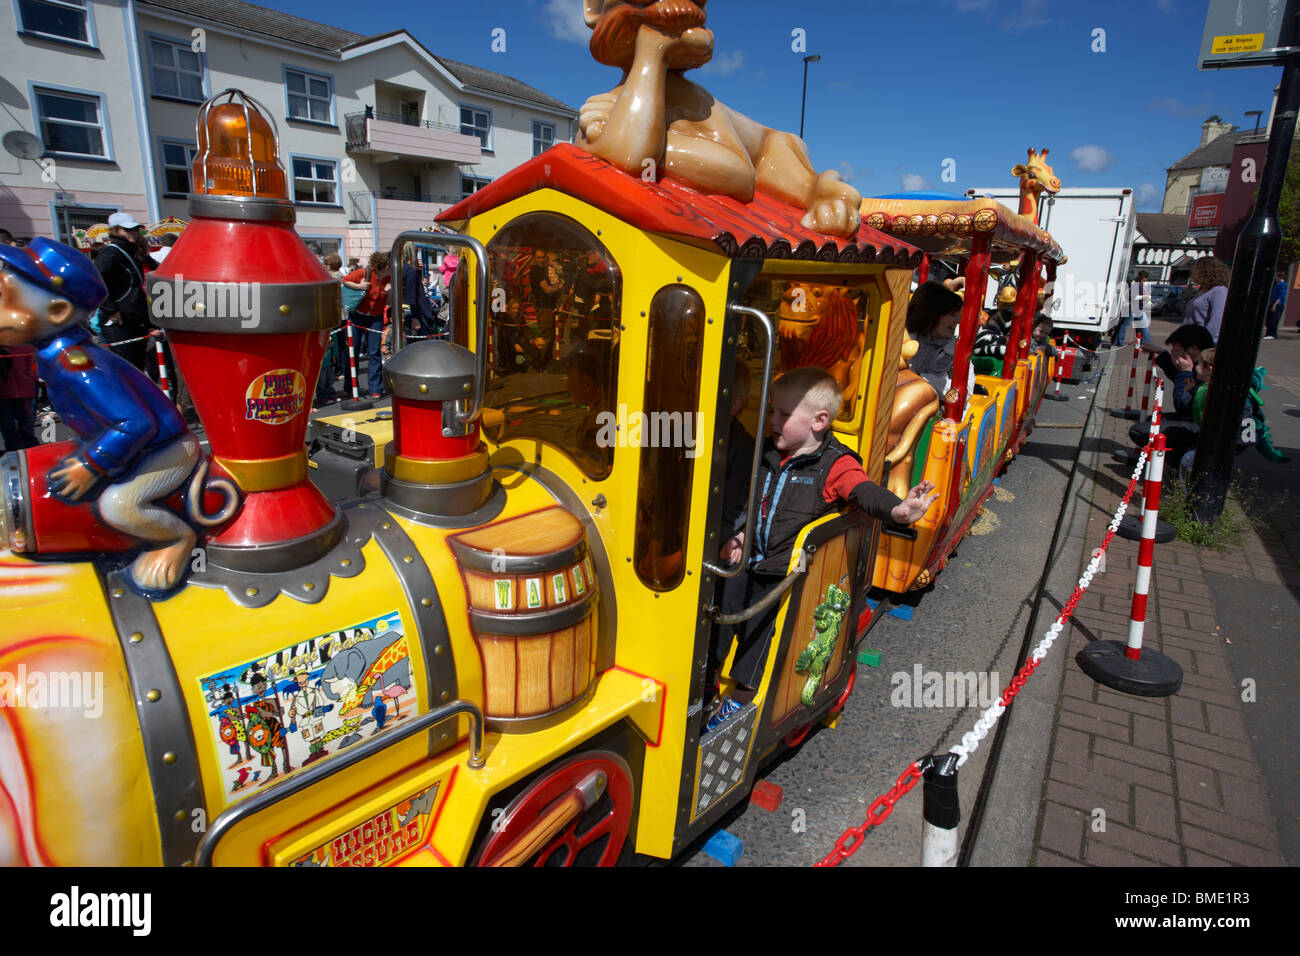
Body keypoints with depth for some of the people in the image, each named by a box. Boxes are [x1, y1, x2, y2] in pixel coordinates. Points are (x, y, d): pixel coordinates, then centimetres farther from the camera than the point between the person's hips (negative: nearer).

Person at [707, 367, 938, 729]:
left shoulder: (835, 465, -11)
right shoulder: (766, 454, 7)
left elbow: (864, 492, -27)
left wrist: (896, 509, -48)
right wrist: (736, 534, 2)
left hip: (787, 573, -5)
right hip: (748, 561, 6)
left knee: (759, 625, -7)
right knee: (722, 606, 4)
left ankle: (740, 698, 14)